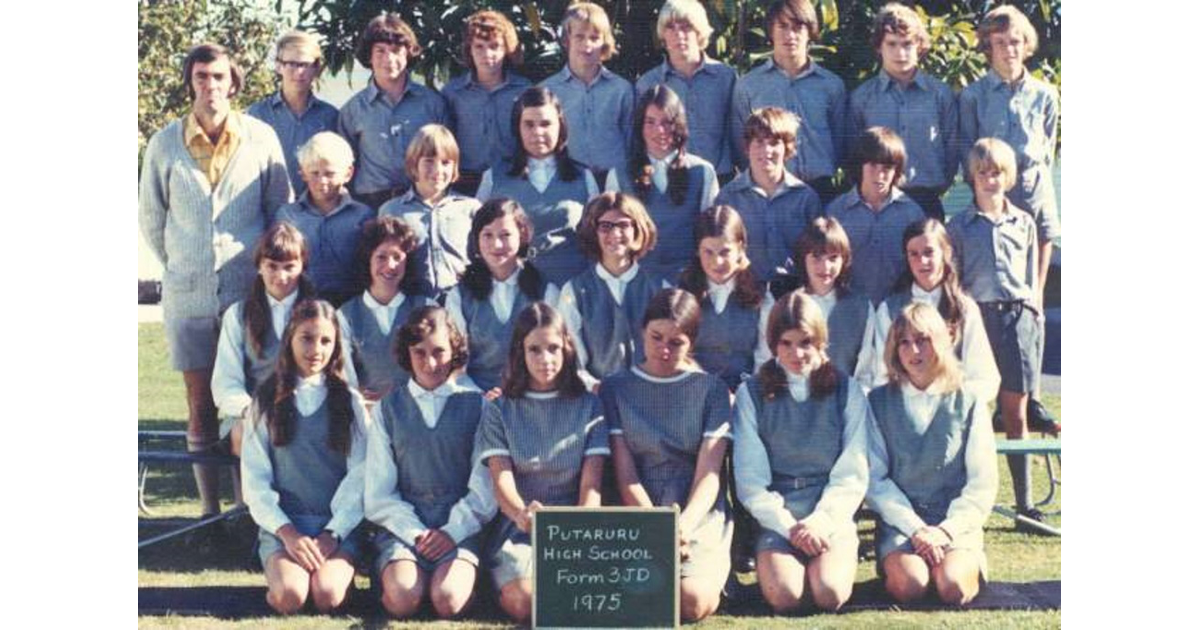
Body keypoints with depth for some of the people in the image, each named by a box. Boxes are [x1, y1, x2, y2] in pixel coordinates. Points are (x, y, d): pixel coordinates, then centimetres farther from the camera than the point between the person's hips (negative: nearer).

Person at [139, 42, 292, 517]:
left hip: (249, 290, -1)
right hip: (187, 294, 1)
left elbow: (281, 210, 8)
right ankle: (209, 509, 11)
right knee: (200, 404, 5)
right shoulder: (164, 145, 1)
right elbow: (150, 218, 13)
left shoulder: (261, 139, -1)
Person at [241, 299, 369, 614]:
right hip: (282, 524, 0)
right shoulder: (267, 400, 8)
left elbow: (360, 476, 2)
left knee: (328, 595, -27)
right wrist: (287, 532, -9)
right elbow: (254, 479, 4)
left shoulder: (349, 401, 8)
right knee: (290, 596, -27)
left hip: (338, 527, 0)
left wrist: (332, 534, -9)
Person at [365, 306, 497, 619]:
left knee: (448, 600, -26)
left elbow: (484, 490, 3)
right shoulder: (388, 409, 11)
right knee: (403, 599, -27)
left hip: (461, 526, -1)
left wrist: (452, 531, -10)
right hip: (403, 525, 1)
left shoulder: (477, 405, 8)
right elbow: (379, 493, 6)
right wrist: (416, 533, -8)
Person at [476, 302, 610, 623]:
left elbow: (591, 484, 2)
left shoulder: (589, 407, 11)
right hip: (518, 525, 0)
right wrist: (524, 515, -30)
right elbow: (502, 480, -5)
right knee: (525, 602, -30)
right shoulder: (501, 410, 8)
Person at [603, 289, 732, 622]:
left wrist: (685, 524, -20)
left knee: (693, 601, -29)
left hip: (699, 516, 0)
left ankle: (714, 572, 5)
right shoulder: (616, 388, 10)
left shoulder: (712, 390, 9)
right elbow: (625, 475, 1)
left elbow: (709, 474, 0)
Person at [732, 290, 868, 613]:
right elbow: (750, 479, -1)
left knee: (831, 594, -25)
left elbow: (852, 475, 2)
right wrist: (790, 527, -13)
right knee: (784, 596, -26)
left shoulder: (846, 390, 6)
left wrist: (821, 521, -14)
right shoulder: (752, 393, 4)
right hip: (777, 516, 0)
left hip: (832, 514, 1)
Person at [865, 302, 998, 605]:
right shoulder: (878, 402, 6)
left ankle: (969, 565, 5)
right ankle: (892, 566, 3)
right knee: (910, 584, -29)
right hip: (900, 521, 0)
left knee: (953, 587, -27)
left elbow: (983, 483, 3)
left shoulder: (968, 404, 7)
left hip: (956, 522, 0)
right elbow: (875, 479, -1)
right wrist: (917, 529, -12)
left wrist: (945, 531, -11)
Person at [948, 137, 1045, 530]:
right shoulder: (960, 225, 7)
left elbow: (1033, 280, 15)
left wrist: (1034, 320, 8)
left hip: (1017, 317, 1)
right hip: (976, 317, -1)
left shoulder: (1024, 223, 13)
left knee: (1016, 412, 3)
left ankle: (1025, 503, 6)